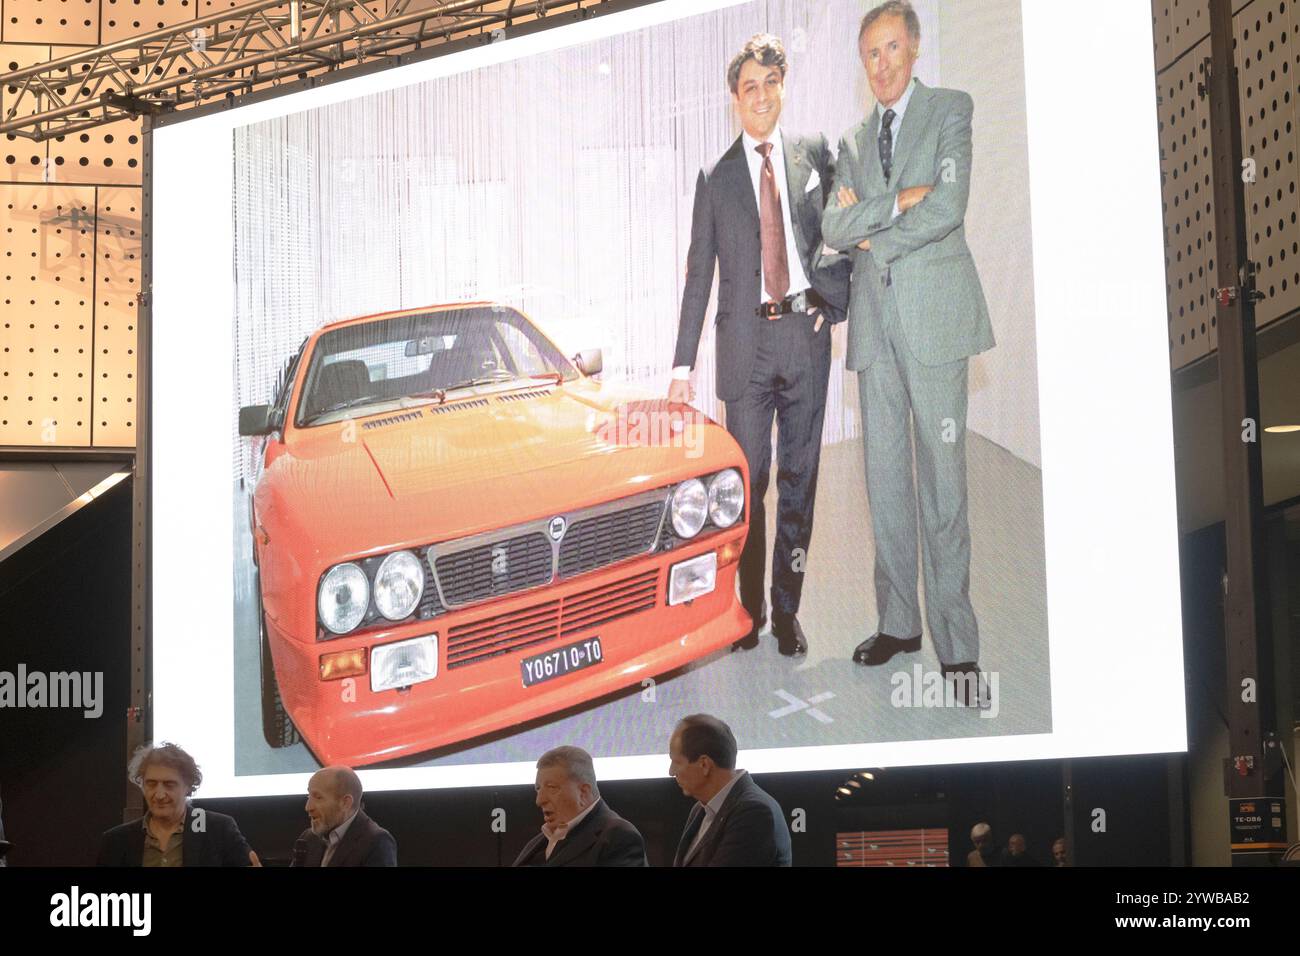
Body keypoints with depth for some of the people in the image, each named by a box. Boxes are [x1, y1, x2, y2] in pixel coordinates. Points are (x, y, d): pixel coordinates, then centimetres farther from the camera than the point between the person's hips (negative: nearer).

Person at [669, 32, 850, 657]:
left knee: (800, 478, 4)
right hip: (746, 341, -1)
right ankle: (749, 609, 12)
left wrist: (833, 298, -1)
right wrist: (683, 364, 1)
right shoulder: (715, 178, 8)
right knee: (748, 479, 1)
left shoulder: (815, 154, 9)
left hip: (806, 334, 1)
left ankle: (787, 611, 13)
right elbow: (698, 274, 7)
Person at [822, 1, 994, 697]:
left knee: (942, 476, -7)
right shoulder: (854, 140, 18)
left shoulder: (950, 110, 4)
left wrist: (871, 235, -2)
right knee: (885, 477, 7)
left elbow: (949, 206, -10)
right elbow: (834, 229, 4)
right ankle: (898, 621, 15)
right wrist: (898, 202, -9)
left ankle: (957, 643, -6)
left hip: (934, 315, -5)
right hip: (874, 321, 5)